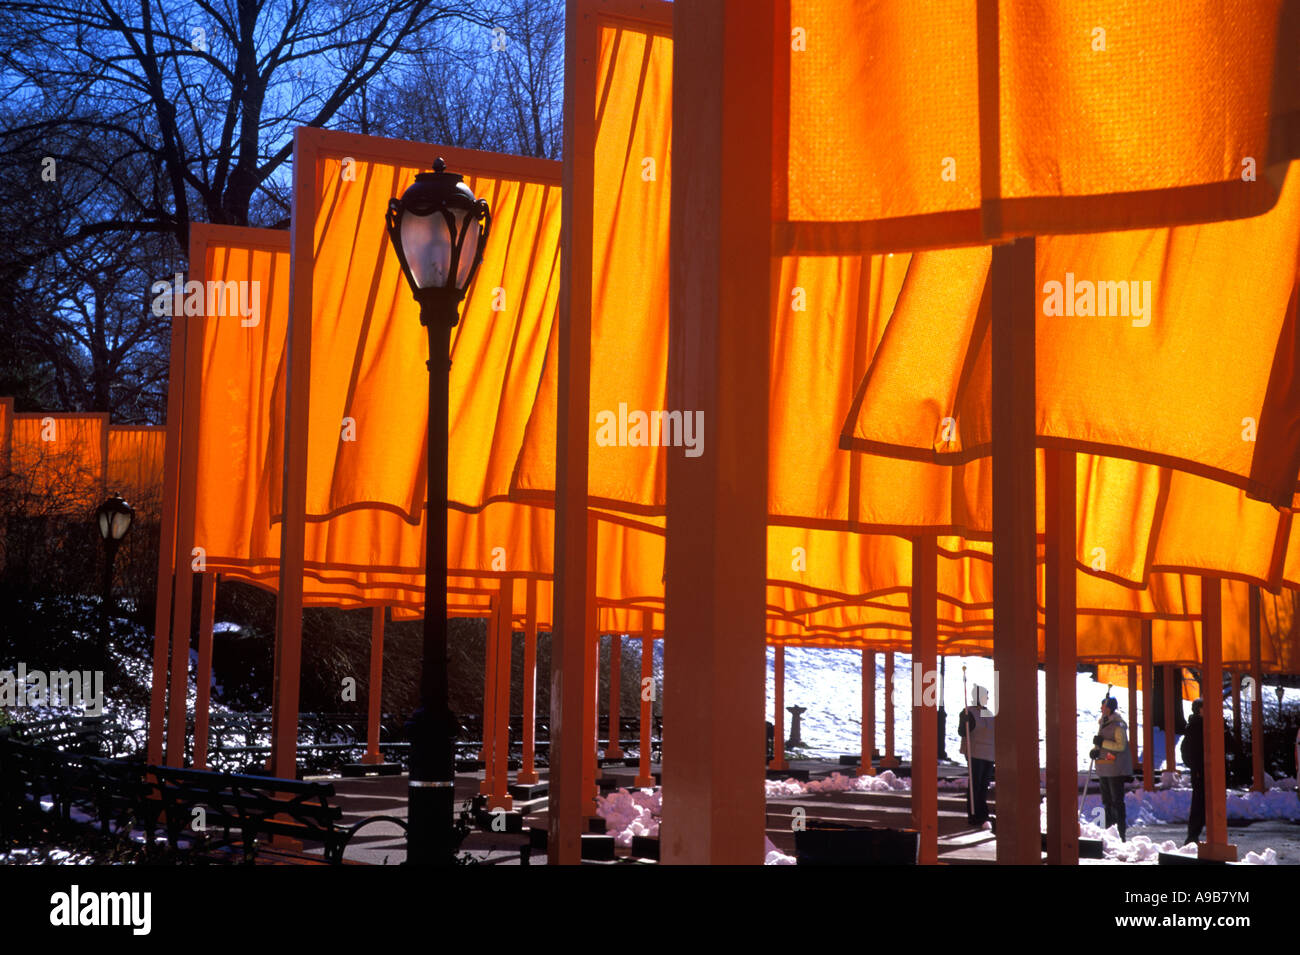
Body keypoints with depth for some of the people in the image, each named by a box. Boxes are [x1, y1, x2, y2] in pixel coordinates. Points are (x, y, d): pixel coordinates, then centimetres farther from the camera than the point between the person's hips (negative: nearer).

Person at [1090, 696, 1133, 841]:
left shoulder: (1118, 724, -13)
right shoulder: (1103, 722, 13)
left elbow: (1121, 746, -20)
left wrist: (1102, 742, -25)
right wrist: (1095, 750, 1)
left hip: (1116, 768, -9)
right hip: (1103, 767, 9)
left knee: (1117, 801, -7)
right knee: (1107, 801, 14)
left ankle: (1122, 833, -4)